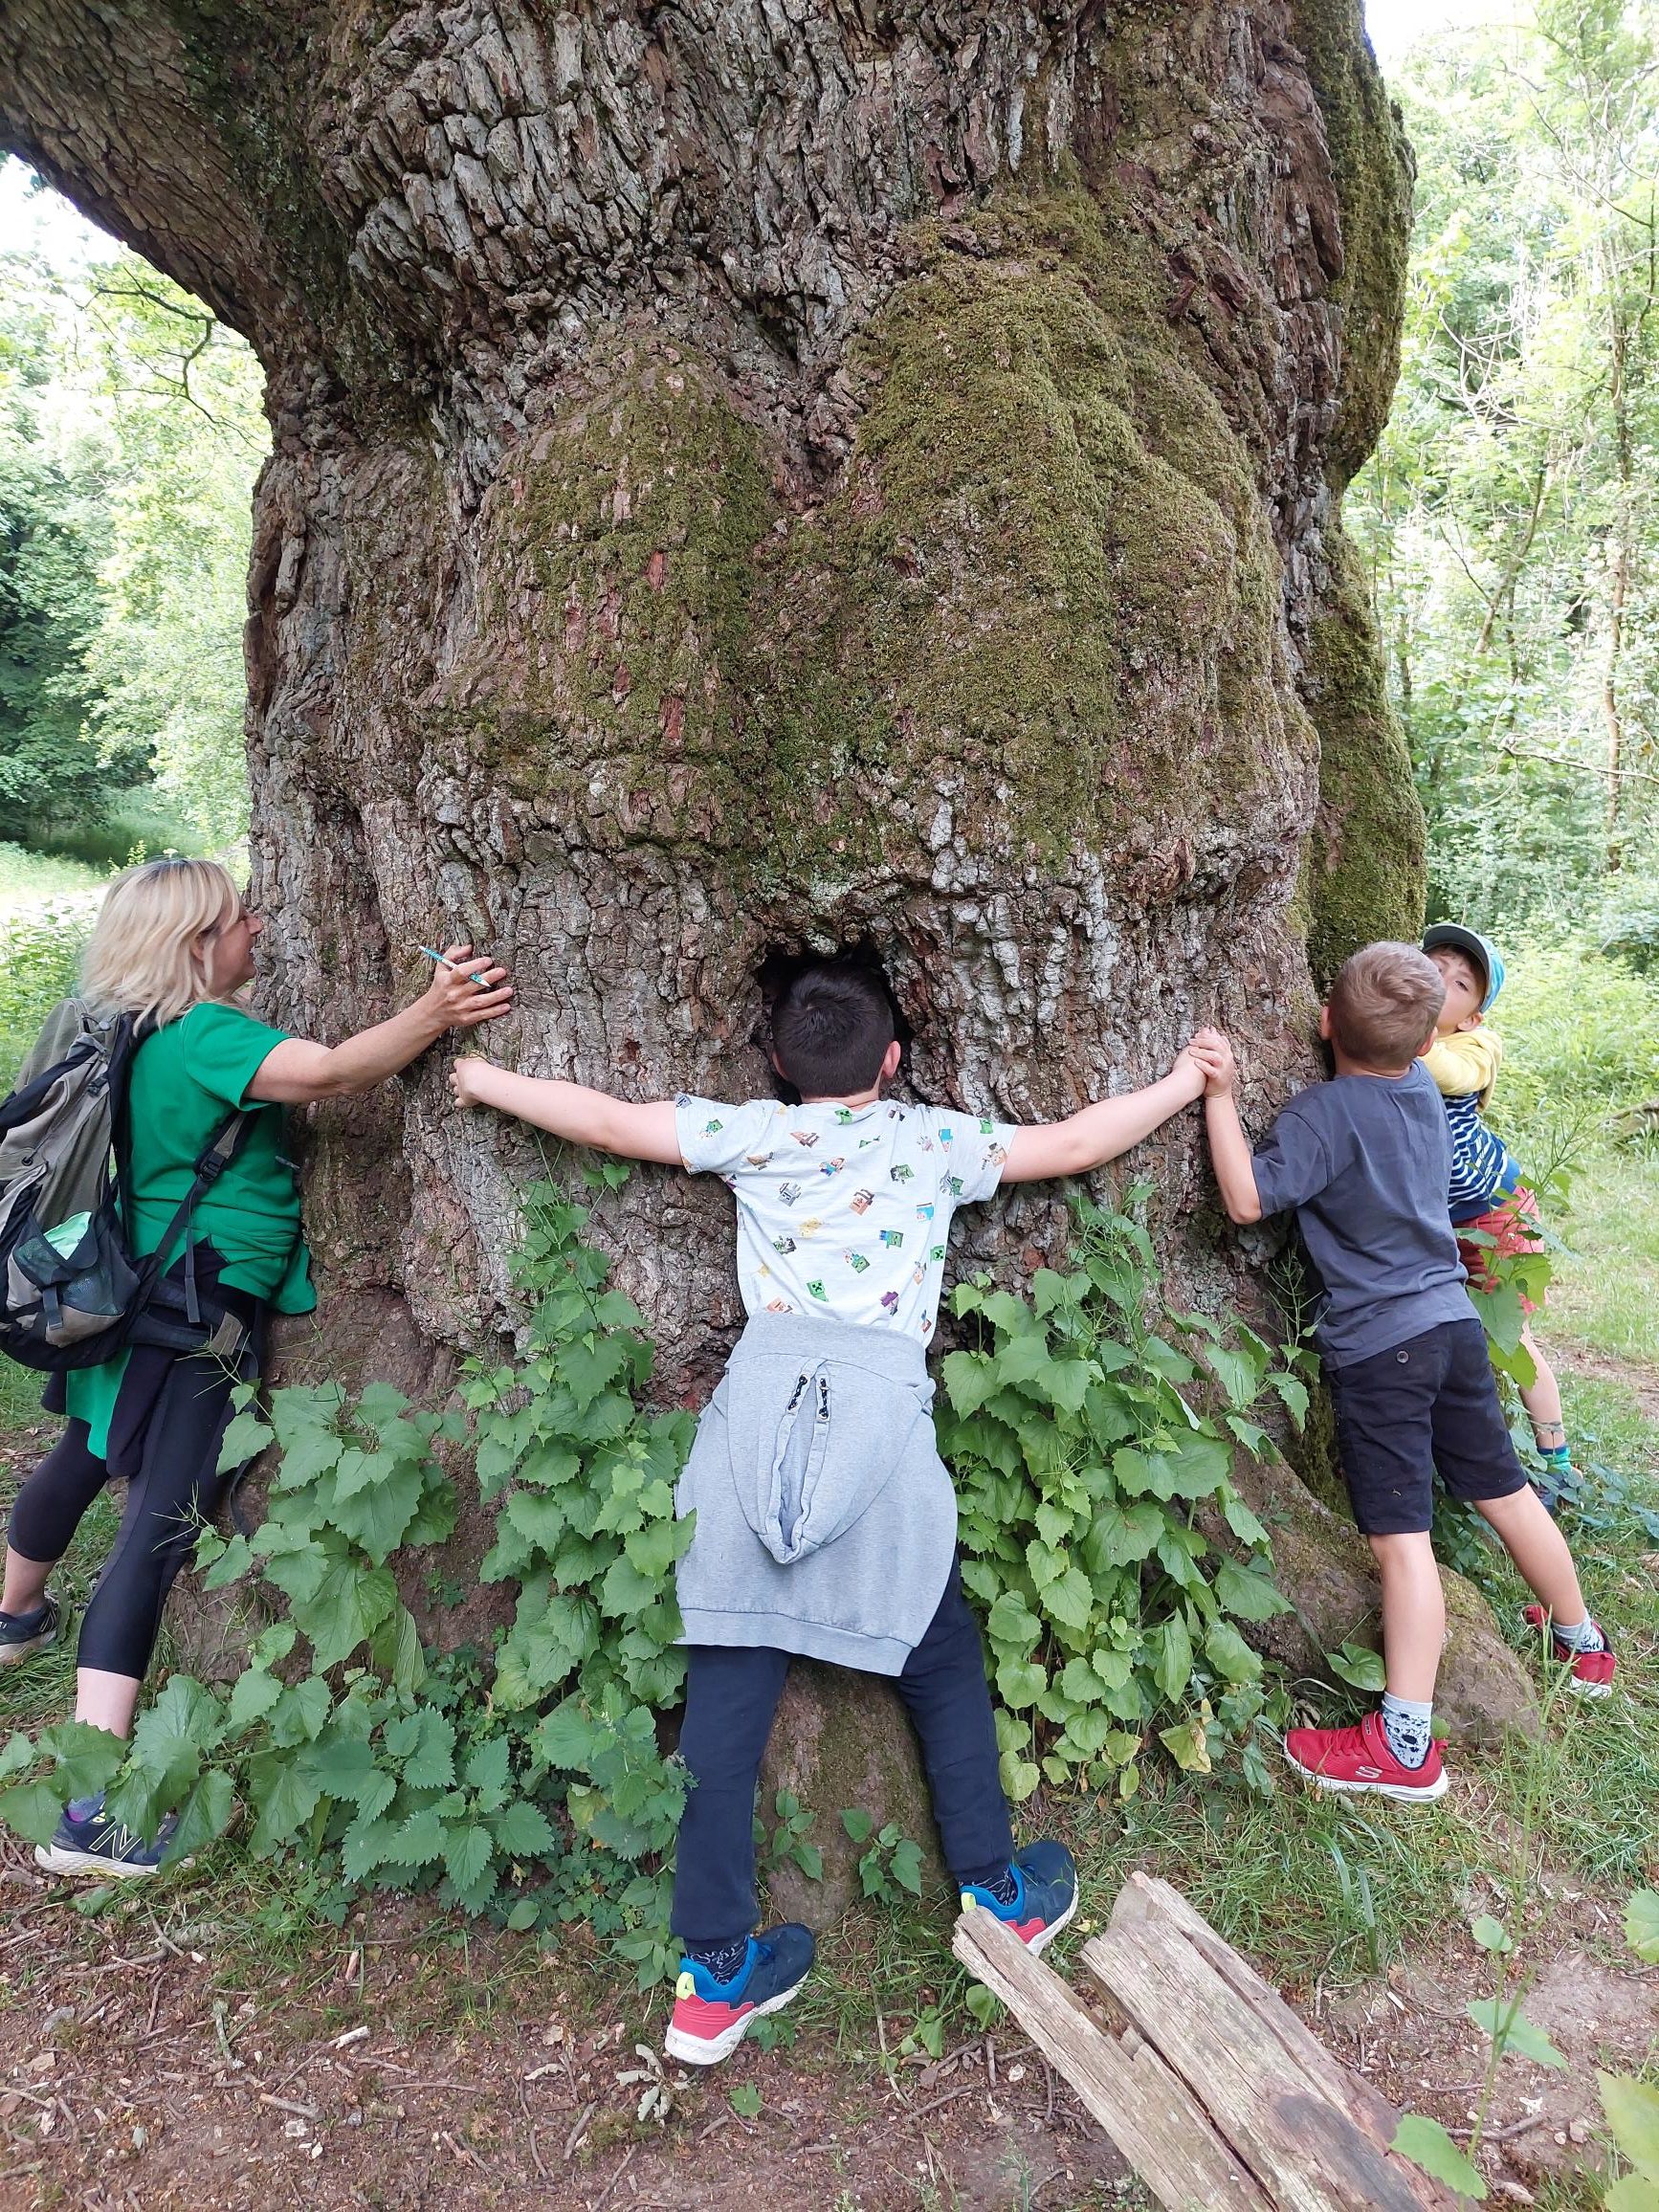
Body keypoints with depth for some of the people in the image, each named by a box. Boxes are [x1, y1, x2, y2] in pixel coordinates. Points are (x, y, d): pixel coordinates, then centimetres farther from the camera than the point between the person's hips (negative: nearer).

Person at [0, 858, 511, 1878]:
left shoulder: (138, 1029, 9)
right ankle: (90, 1813, -10)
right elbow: (326, 1073, -37)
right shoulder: (205, 1034, -20)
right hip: (204, 1303, -10)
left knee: (86, 1455, 31)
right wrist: (437, 1012, -38)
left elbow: (292, 1082, 13)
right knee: (163, 1520, -11)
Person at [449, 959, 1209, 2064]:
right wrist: (1184, 1082, 32)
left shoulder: (752, 1131, 17)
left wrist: (489, 1080, 32)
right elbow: (1077, 1145, 18)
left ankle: (717, 1972, 16)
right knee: (942, 1659, 18)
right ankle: (996, 1893, 35)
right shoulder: (935, 1137, 15)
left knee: (730, 1678, 6)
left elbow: (608, 1120, 17)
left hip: (762, 1389, 1)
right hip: (883, 1402, -1)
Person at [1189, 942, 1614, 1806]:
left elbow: (1248, 1197, -25)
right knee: (1504, 1493, 23)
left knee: (1400, 1539, -5)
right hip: (1452, 1322, 7)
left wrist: (1220, 1096, -23)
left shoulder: (1326, 1111, -17)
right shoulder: (1424, 1088, 4)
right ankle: (1582, 1642, 43)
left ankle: (1405, 1749, 1)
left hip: (1377, 1347, -7)